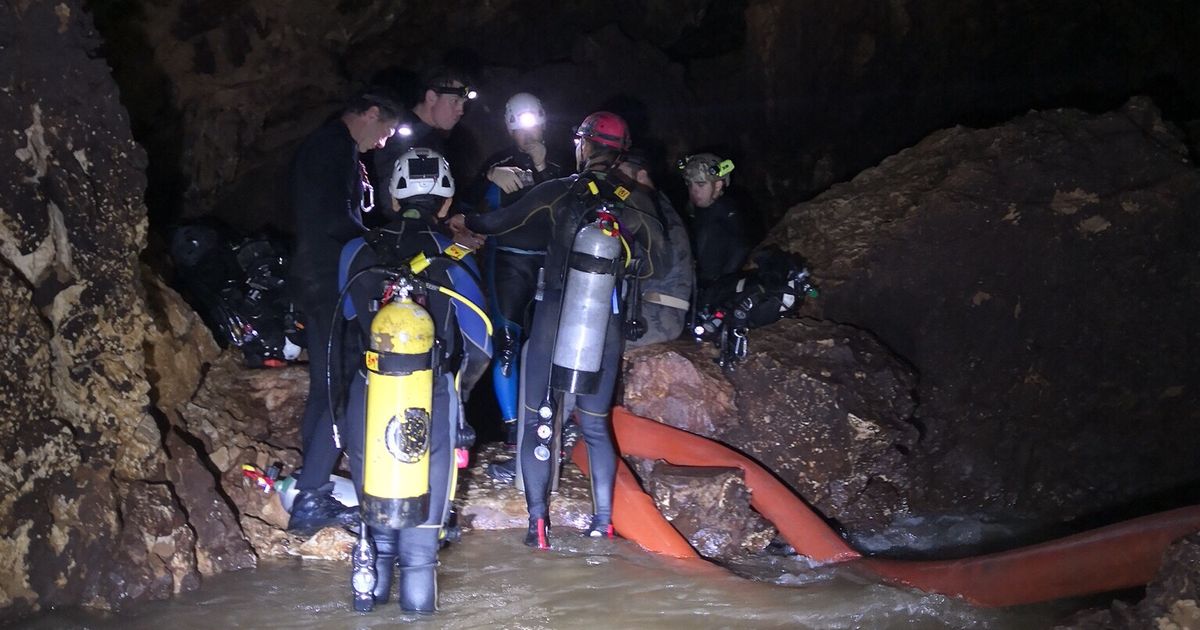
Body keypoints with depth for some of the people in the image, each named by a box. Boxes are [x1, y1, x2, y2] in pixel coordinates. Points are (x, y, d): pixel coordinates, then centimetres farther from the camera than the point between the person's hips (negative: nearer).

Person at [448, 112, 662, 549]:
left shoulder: (560, 192, -7)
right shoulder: (636, 203, 1)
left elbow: (502, 222, 1)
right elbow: (647, 267, 8)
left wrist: (466, 223, 19)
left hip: (554, 317, -3)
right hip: (606, 325, 3)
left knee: (537, 421, 7)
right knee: (595, 425, 14)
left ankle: (538, 523, 1)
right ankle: (603, 522, 12)